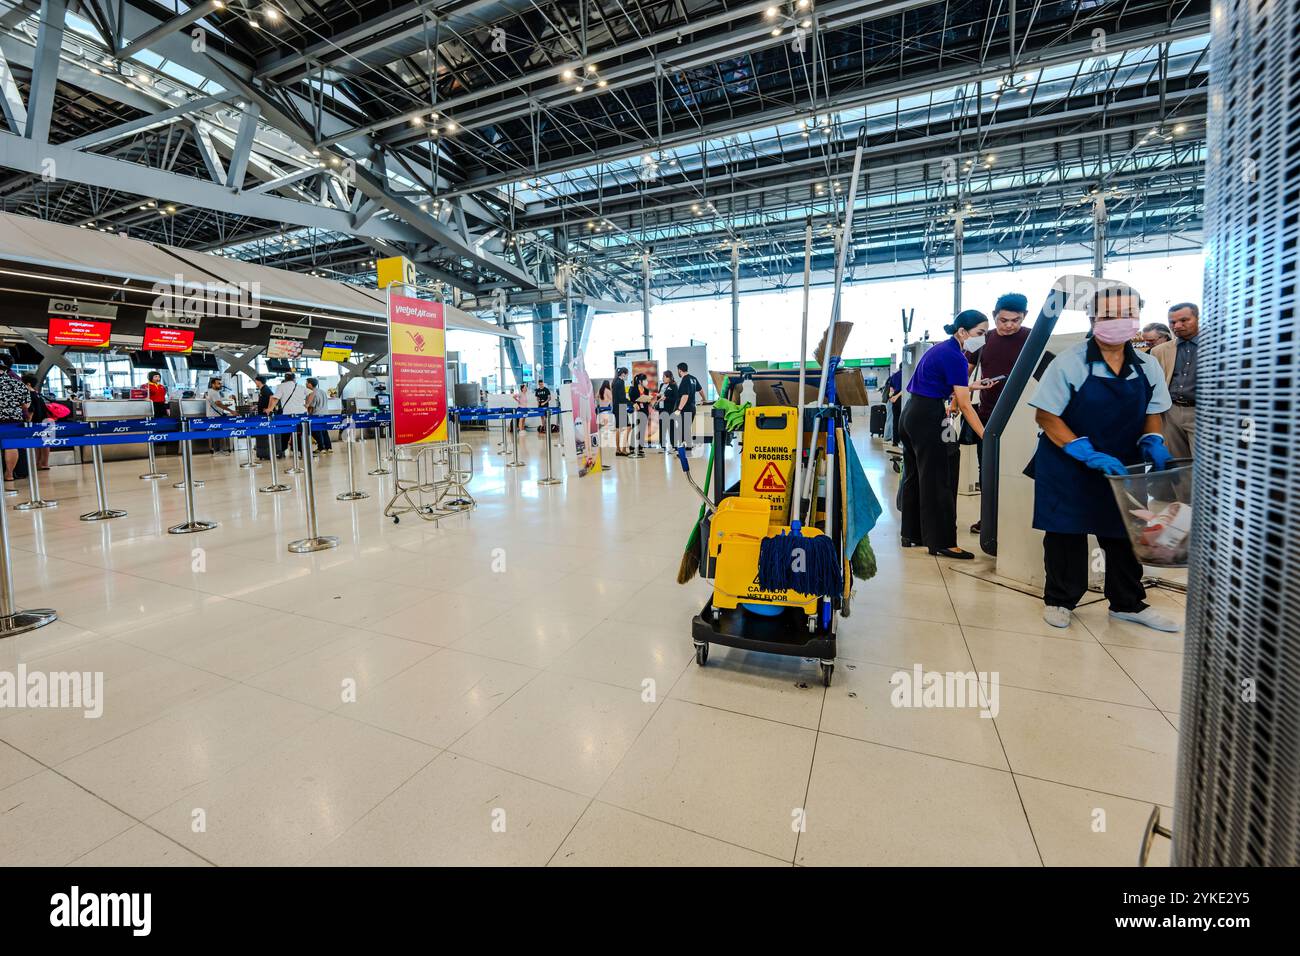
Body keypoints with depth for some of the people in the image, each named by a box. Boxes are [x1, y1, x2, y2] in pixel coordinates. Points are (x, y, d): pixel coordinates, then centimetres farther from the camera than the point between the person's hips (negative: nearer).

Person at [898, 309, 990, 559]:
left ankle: (911, 534, 21)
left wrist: (966, 386, 15)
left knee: (914, 476, 13)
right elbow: (965, 406, -17)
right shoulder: (955, 357, -14)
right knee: (938, 482, -5)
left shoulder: (943, 348, 14)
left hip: (912, 413, 10)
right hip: (929, 418, -10)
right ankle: (943, 542, 1)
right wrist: (986, 437, -17)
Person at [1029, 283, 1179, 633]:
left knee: (1125, 533, 14)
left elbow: (1152, 413, 13)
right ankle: (1059, 600, 22)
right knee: (1065, 534, 5)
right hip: (1068, 468, -5)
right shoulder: (1070, 362, -15)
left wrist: (1152, 442, -9)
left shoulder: (1148, 367, 1)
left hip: (1122, 467, 5)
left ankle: (1128, 603, 32)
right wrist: (1088, 454, -24)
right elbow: (1046, 416, -16)